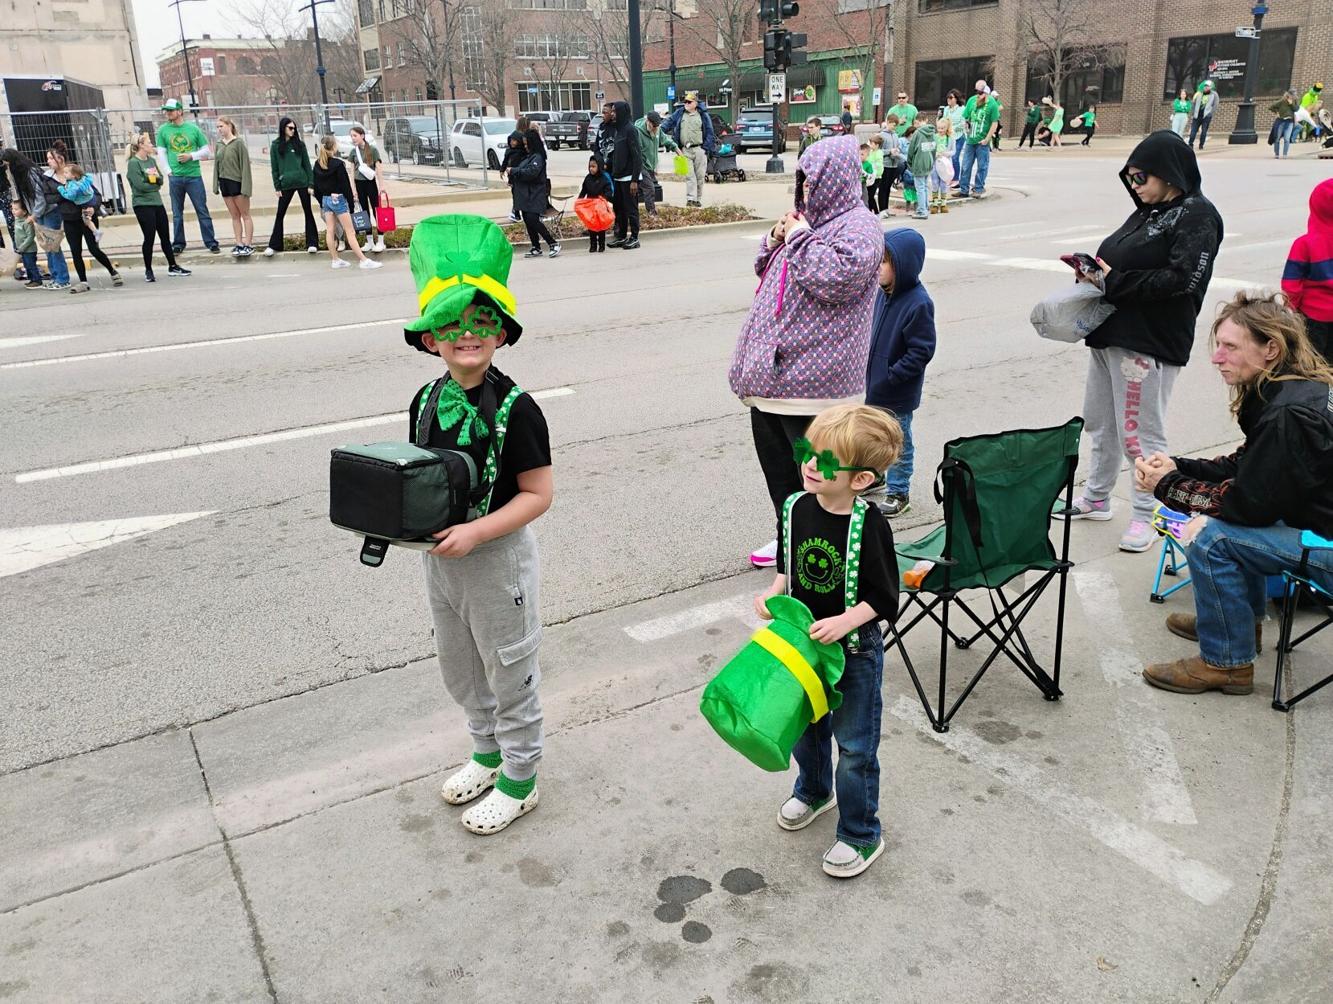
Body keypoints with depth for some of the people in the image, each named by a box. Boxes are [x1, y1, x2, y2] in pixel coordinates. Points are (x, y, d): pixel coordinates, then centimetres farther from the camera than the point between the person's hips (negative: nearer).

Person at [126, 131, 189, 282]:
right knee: (149, 238, -3)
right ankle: (148, 271, 8)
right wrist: (155, 185, -3)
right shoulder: (133, 163, -11)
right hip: (143, 205, -7)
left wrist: (156, 176, -11)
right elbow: (140, 186, -17)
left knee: (165, 236, 10)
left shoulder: (151, 160, 10)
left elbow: (161, 181, 9)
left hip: (157, 203, 7)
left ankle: (173, 266, 19)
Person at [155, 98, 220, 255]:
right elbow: (161, 153, 8)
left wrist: (191, 156, -9)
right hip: (175, 178, 1)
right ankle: (178, 244, 14)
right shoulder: (163, 130, 6)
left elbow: (206, 151, 5)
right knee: (177, 213, 7)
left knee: (203, 211, -1)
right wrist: (168, 171, -2)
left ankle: (211, 243, 4)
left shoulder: (193, 128, 4)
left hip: (194, 176, -1)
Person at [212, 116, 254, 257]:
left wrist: (246, 186, -18)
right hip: (225, 182, 6)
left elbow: (245, 164, -12)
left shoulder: (238, 143, -8)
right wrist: (216, 185, 6)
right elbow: (216, 165, 13)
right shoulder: (219, 145, 9)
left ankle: (248, 245, 3)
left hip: (237, 182, -6)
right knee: (234, 216, 8)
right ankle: (239, 244, 11)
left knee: (245, 215, 2)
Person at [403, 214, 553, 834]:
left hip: (498, 557, -7)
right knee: (459, 668, 22)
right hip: (439, 556, 7)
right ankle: (488, 751, 46)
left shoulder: (515, 408, -19)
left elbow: (538, 494, -18)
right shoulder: (427, 400, 0)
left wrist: (476, 532, -27)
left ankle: (519, 781, 29)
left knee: (509, 670, 10)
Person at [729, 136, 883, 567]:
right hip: (772, 370, 10)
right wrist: (775, 239, 6)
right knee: (774, 459, 18)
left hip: (812, 381, -10)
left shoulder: (858, 226, -9)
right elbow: (766, 269, 27)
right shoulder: (809, 218, 19)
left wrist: (799, 239, -14)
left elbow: (836, 279, -27)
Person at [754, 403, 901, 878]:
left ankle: (861, 835, 27)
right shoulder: (795, 509, -9)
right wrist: (773, 593, -10)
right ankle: (814, 791, 53)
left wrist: (844, 622, -30)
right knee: (805, 726, 25)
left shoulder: (869, 525, -24)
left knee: (855, 745, 7)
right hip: (804, 642, 6)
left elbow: (883, 597, -17)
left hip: (855, 649, -5)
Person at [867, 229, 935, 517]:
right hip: (874, 385, 8)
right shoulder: (884, 292, 0)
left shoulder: (918, 304, -24)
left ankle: (898, 492, 23)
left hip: (898, 394, -8)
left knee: (898, 442, 8)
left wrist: (891, 376, -22)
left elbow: (922, 352, -23)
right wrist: (871, 368, 11)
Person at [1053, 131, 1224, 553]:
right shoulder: (1149, 211, 15)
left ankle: (1147, 515, 12)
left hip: (1149, 342, -9)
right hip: (1111, 332, 9)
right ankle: (1096, 498, 31)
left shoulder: (1196, 216, -9)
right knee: (1100, 421, 16)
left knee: (1139, 433, -2)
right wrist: (1097, 270, -2)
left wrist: (1114, 280, -17)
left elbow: (1183, 279, -19)